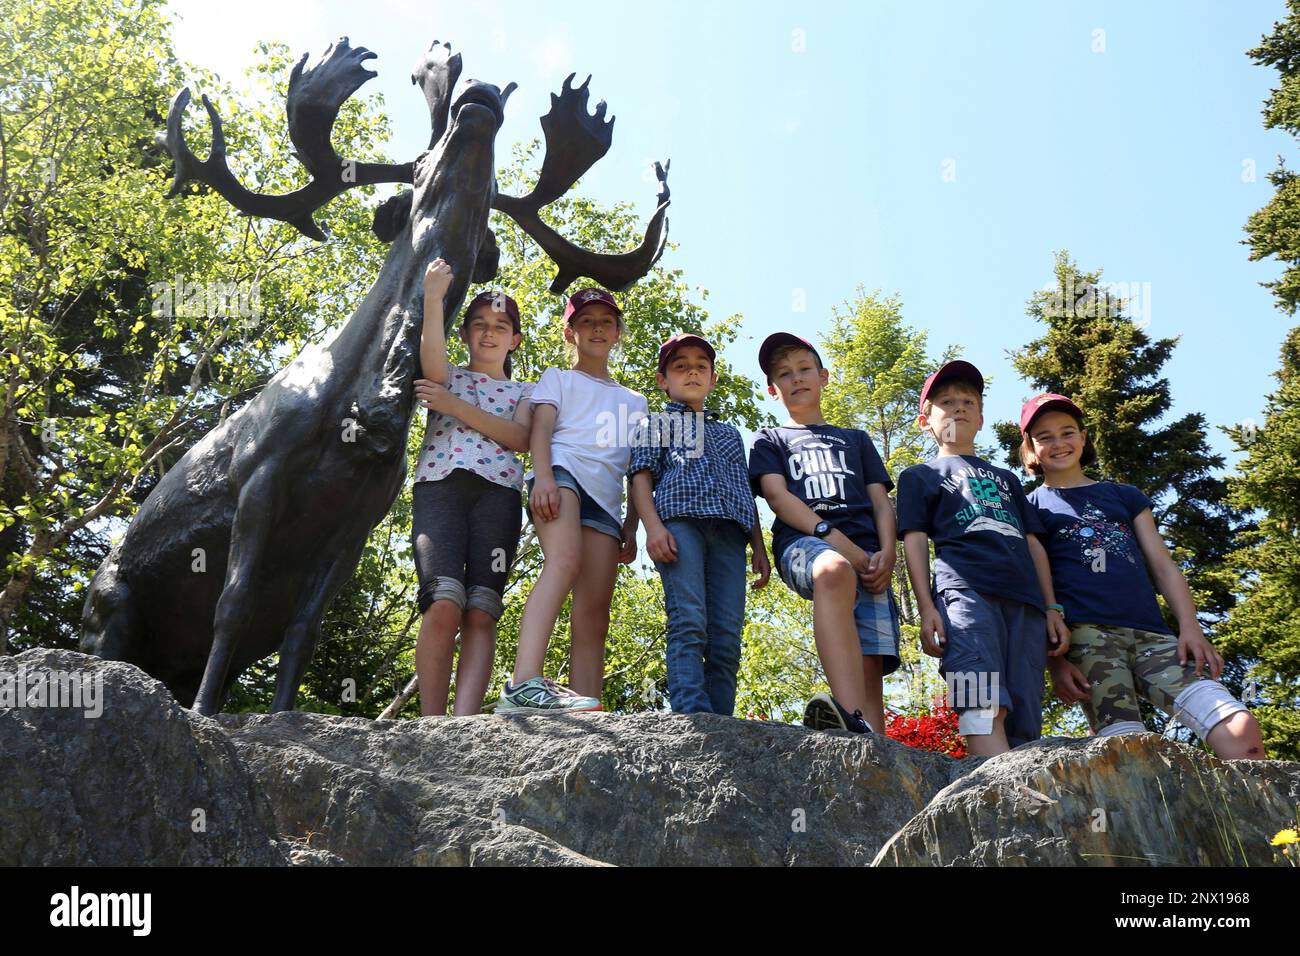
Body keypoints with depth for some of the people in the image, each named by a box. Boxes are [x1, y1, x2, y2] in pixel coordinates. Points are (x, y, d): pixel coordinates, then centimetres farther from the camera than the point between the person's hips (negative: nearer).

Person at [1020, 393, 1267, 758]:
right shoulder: (1029, 508, 15)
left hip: (1151, 634, 4)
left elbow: (1163, 565, 19)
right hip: (1085, 634, -3)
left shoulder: (1124, 496, 27)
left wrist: (1190, 628, 2)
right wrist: (1053, 659, -6)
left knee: (1239, 728, -16)